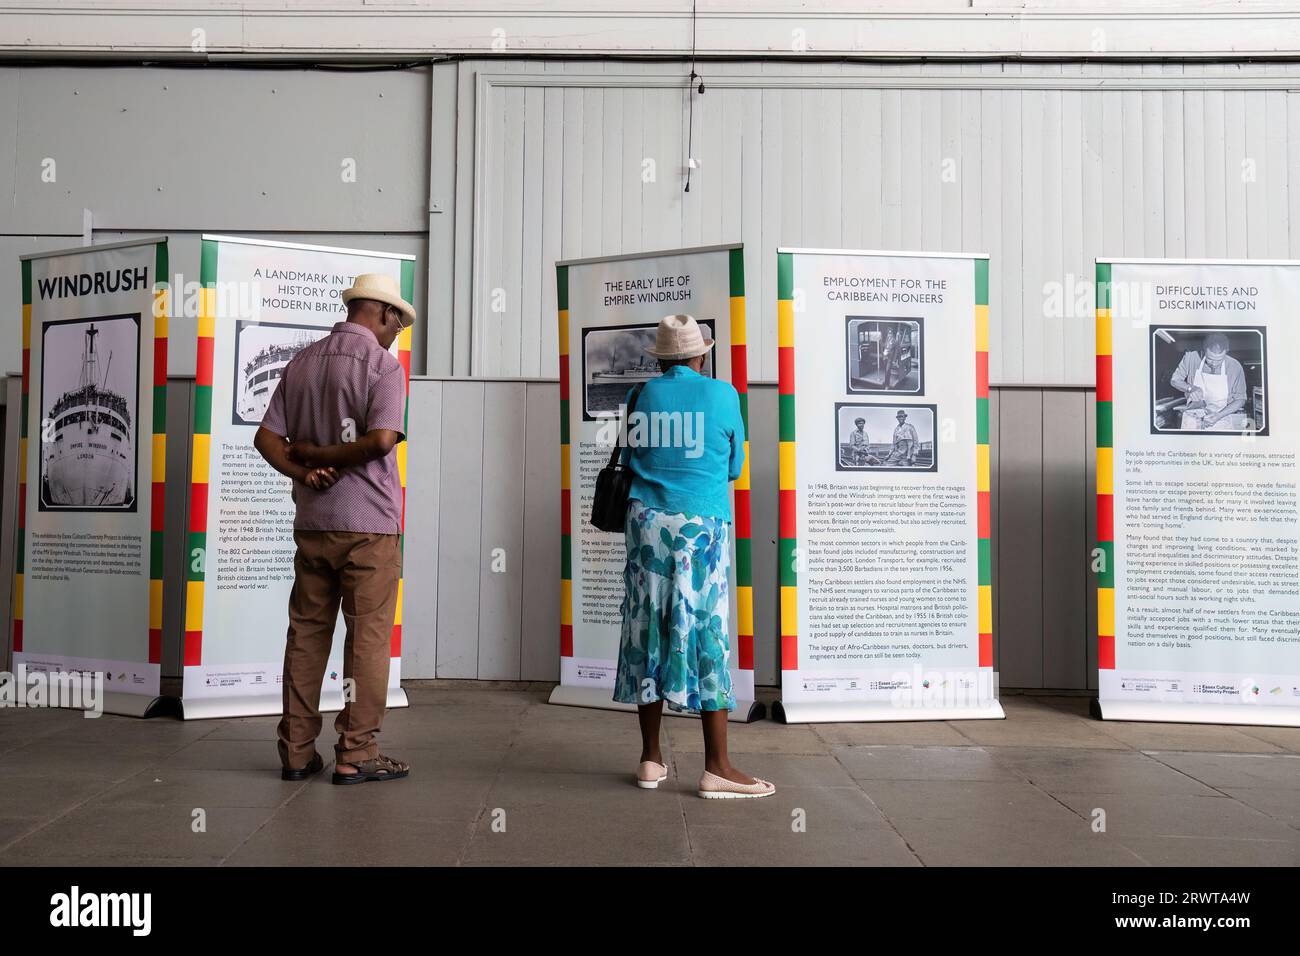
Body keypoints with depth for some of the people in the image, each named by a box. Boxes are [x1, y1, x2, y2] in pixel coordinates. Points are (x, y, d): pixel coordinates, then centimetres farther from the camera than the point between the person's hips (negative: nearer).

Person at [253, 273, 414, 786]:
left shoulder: (302, 363, 13)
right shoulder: (382, 363, -7)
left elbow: (266, 437, 7)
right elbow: (382, 440, -20)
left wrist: (304, 470, -6)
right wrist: (317, 454, -9)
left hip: (312, 521, 6)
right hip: (368, 523, -6)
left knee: (306, 634, 12)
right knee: (367, 637, 1)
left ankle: (297, 751, 18)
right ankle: (355, 754, 6)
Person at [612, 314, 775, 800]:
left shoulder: (645, 395, 6)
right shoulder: (723, 394, 1)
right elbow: (734, 466, 11)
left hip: (648, 521, 3)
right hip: (703, 524, -2)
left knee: (648, 632, 7)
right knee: (707, 635, 0)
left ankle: (651, 758, 15)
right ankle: (716, 767, 2)